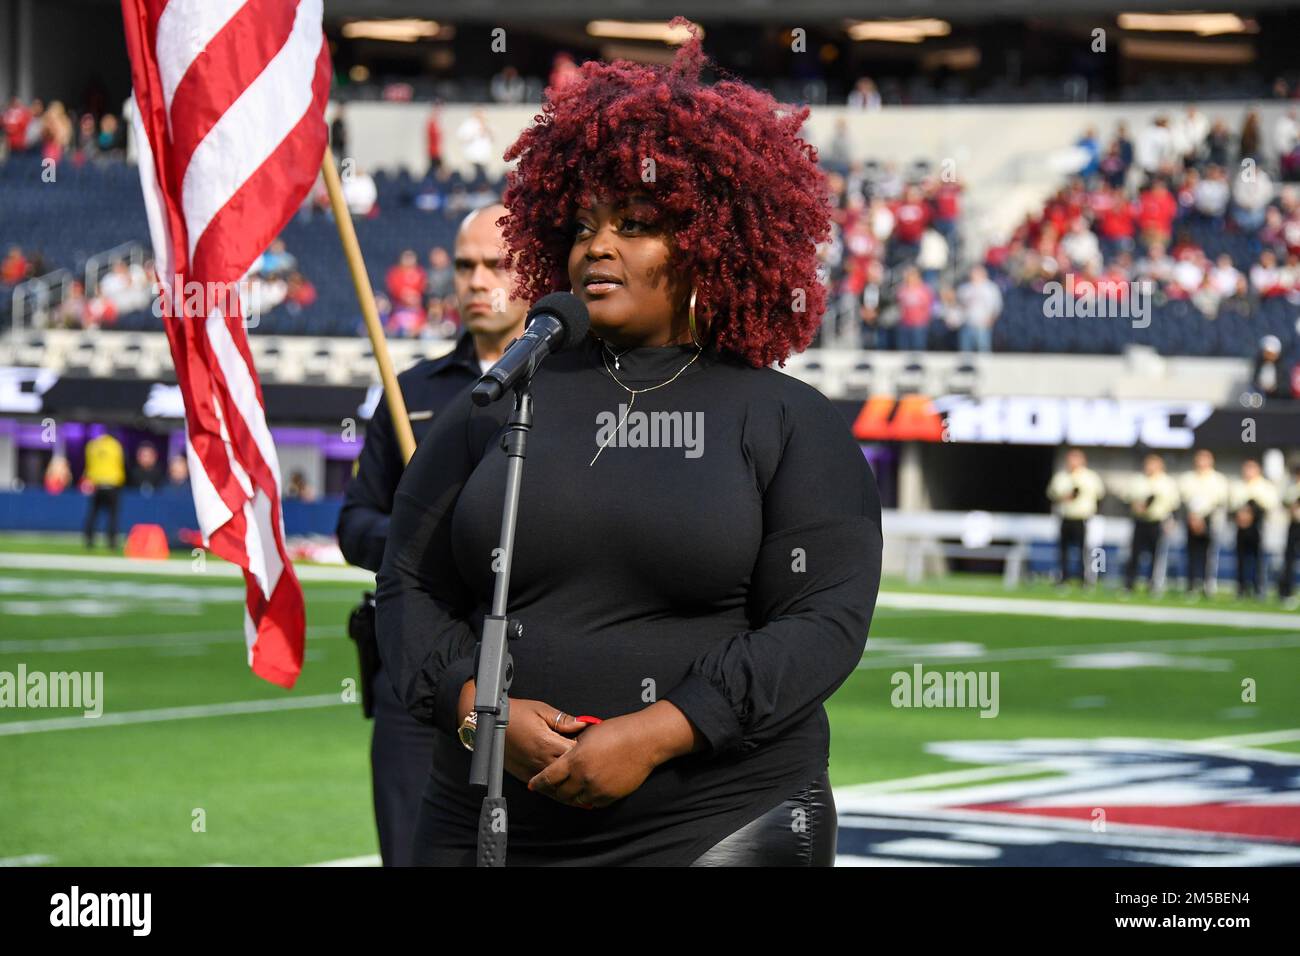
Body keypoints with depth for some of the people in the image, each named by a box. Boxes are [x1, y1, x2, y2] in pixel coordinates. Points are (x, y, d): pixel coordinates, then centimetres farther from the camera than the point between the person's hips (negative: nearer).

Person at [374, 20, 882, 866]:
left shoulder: (789, 424, 3)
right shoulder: (497, 408, 11)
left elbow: (825, 620, -6)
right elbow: (412, 586, 9)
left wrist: (655, 734, -17)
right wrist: (477, 709, -11)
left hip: (721, 828, -2)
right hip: (496, 825, 2)